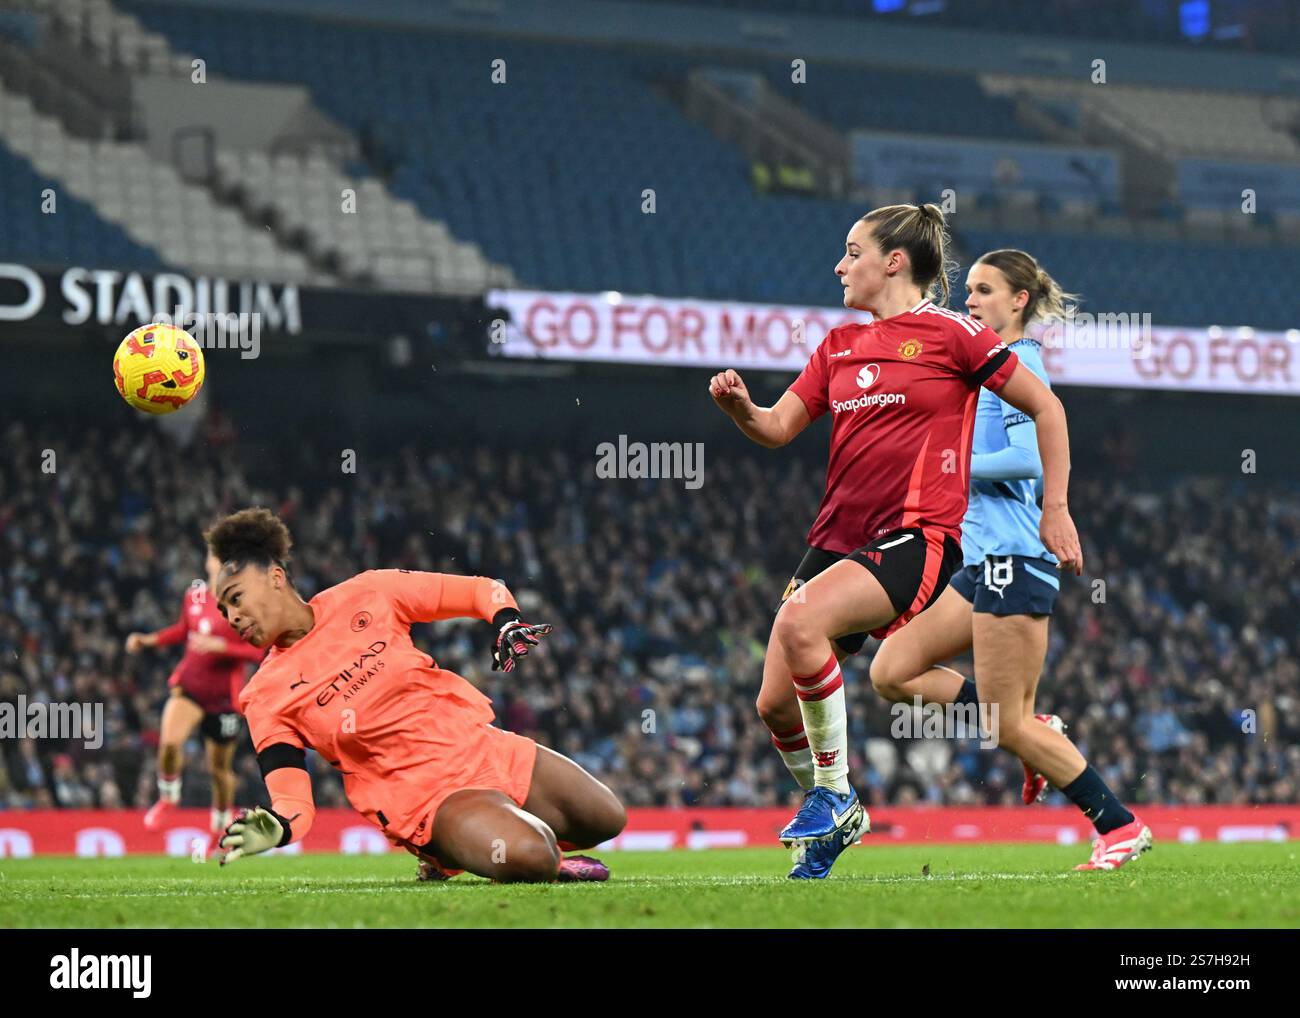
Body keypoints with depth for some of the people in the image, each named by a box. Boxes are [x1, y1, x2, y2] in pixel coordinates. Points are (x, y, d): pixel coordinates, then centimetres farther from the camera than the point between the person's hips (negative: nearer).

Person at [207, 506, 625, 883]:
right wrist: (274, 830, -37)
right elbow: (293, 805, -15)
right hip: (430, 801, -5)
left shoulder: (367, 595, -4)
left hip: (486, 748, 5)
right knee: (528, 860, -32)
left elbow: (483, 591, 5)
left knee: (609, 819, 12)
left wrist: (508, 626, -16)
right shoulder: (265, 696, -9)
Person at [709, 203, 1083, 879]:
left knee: (800, 622, -32)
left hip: (915, 537, -7)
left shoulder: (951, 334, -2)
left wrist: (1055, 510, 1)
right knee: (775, 703, -1)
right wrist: (739, 406, -10)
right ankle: (830, 822, 25)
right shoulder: (839, 346, 16)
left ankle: (833, 794, -16)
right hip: (836, 537, 7)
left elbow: (1045, 407, 3)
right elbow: (778, 428, 13)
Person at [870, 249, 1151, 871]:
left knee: (1009, 724, -8)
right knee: (891, 673, 4)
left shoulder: (1017, 363, -10)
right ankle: (1034, 733, 8)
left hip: (1014, 560, -10)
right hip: (985, 562, 10)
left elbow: (1031, 457, -22)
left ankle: (1120, 827, 1)